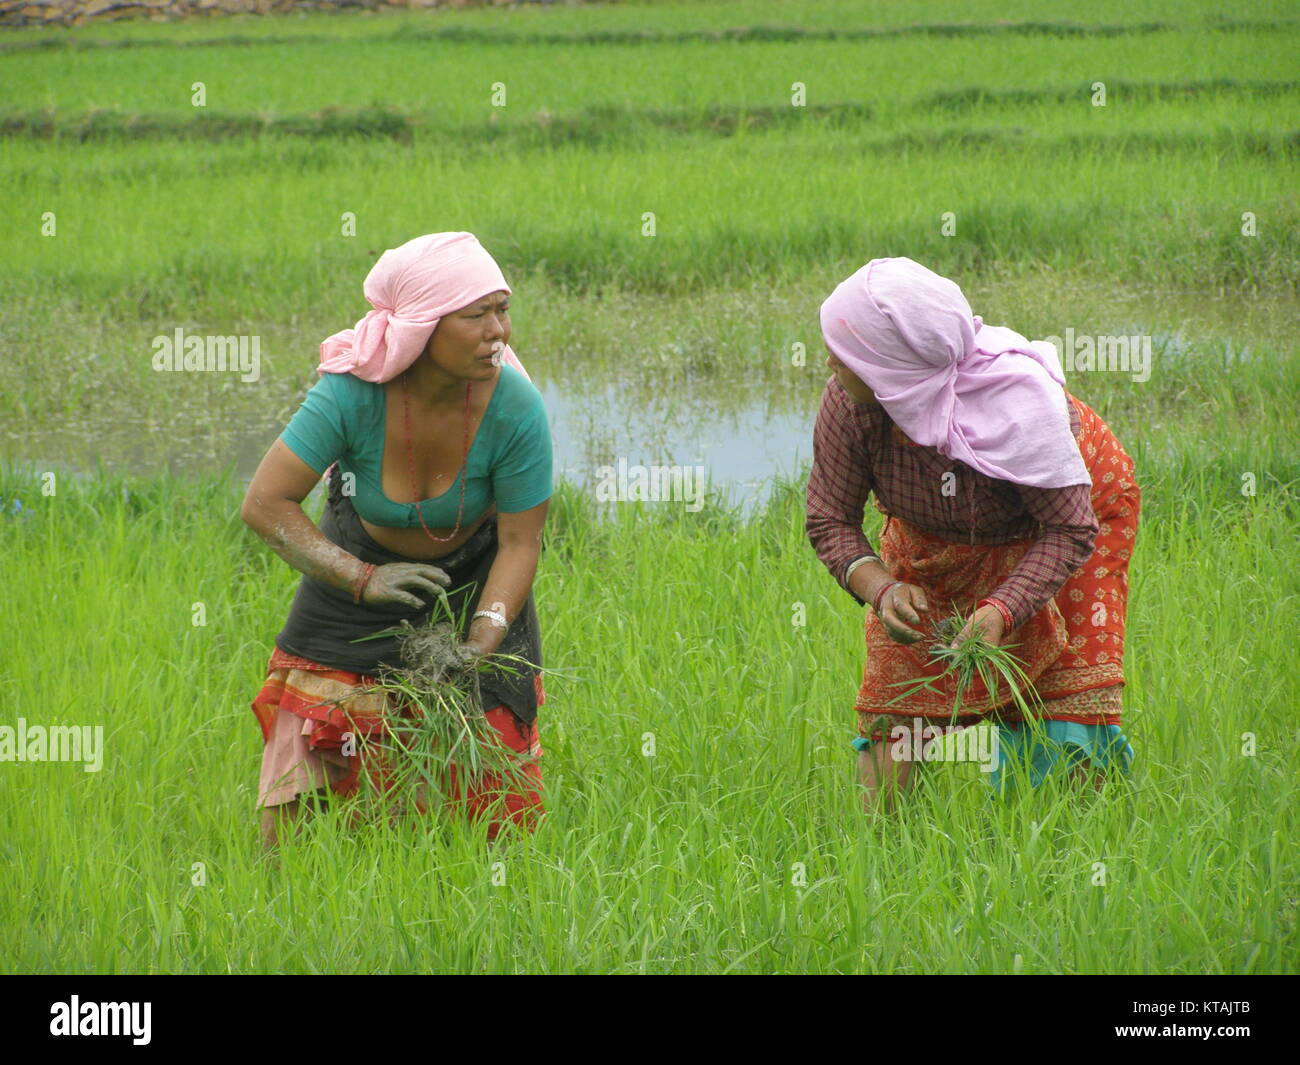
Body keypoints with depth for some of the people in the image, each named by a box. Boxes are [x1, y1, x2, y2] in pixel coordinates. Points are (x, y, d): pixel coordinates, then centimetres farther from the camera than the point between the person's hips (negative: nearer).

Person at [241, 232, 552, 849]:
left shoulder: (515, 410, -29)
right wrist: (363, 578, -31)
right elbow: (265, 504, -27)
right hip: (361, 564, 0)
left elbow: (520, 542, -19)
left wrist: (481, 643, -31)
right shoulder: (353, 393, -32)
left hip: (473, 575, 1)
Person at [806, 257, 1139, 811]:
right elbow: (829, 520, -18)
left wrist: (1003, 610, -44)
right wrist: (879, 588, -36)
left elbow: (1070, 532, -32)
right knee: (895, 688, -5)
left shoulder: (1016, 402, -41)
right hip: (933, 536, 3)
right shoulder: (847, 406, -31)